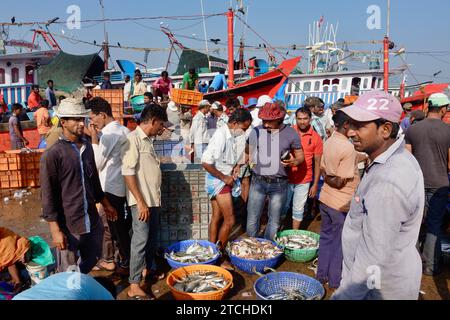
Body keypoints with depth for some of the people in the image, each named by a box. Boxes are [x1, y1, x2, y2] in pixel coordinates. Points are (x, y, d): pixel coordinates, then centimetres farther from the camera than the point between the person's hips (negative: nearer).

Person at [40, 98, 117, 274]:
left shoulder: (87, 147, 6)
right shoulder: (52, 154, -15)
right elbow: (48, 195, -14)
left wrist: (105, 204, 22)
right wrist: (55, 229, -16)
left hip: (92, 221, 7)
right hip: (68, 225, -6)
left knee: (93, 258, 23)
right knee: (69, 274, 7)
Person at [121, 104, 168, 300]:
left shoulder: (148, 140, 12)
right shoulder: (133, 139, -15)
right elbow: (128, 173, -21)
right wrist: (140, 202, -21)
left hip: (153, 199, 9)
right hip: (141, 201, -9)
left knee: (152, 237, 20)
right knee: (140, 240, -3)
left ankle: (148, 268, 38)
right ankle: (134, 286, 6)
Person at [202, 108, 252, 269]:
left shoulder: (235, 135, 2)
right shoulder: (221, 135, -23)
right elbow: (206, 162, -25)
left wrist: (235, 166, -1)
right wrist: (224, 177, -17)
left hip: (225, 179, 8)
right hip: (217, 179, -8)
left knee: (217, 217, 14)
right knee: (229, 219, -5)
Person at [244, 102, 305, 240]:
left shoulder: (291, 133, -4)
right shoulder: (256, 131, -1)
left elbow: (300, 156, 5)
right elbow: (247, 154, 8)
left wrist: (294, 161, -17)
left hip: (279, 184, 0)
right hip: (258, 182, 1)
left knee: (274, 222, 12)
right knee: (252, 221, 6)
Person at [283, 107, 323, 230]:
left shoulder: (316, 138, -2)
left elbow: (317, 162, 2)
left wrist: (315, 184, 0)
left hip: (304, 181, 0)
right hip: (286, 178, 0)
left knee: (298, 209, 10)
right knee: (282, 207, 11)